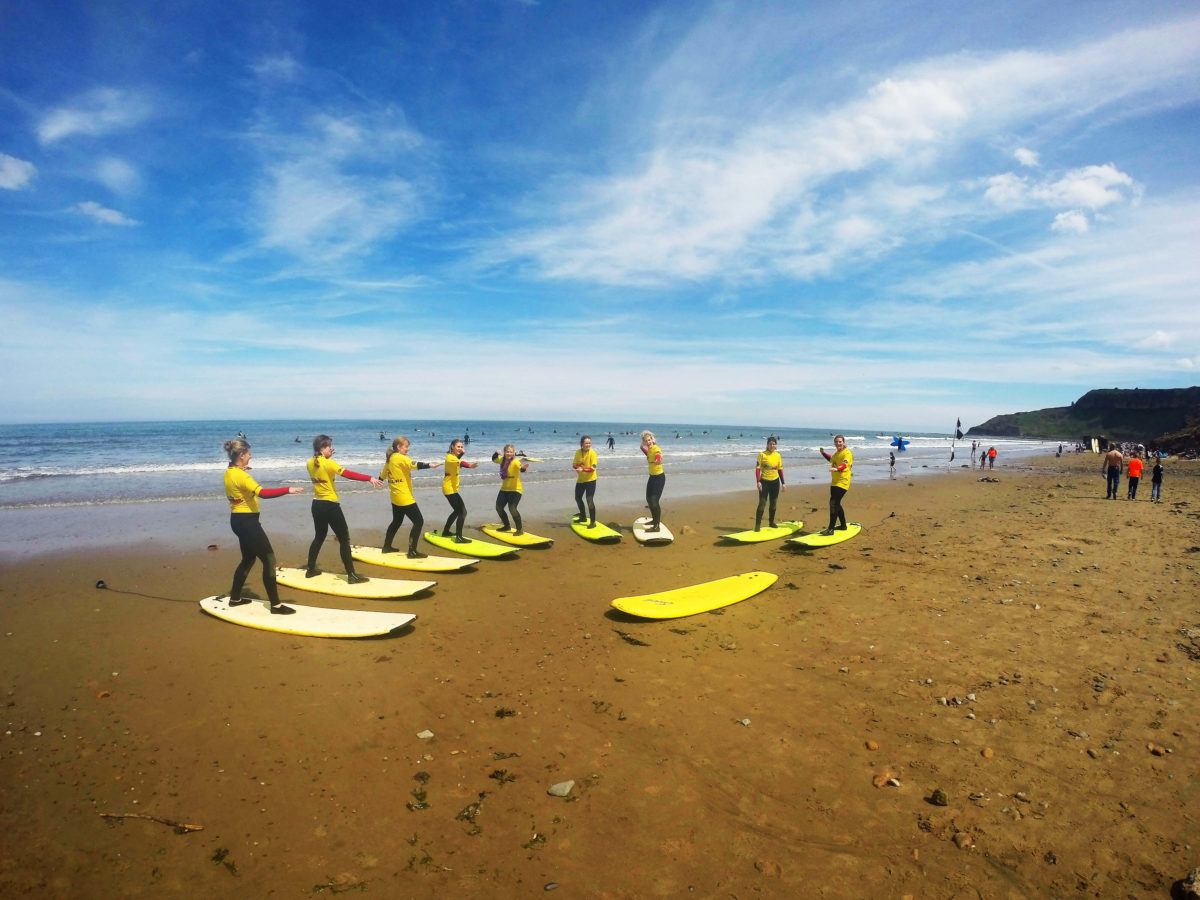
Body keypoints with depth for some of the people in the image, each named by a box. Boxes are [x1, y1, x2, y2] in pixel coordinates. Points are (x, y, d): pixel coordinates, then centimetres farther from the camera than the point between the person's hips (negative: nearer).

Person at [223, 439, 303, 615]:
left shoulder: (228, 473, 8)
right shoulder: (241, 476, -22)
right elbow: (263, 493, -35)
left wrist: (242, 470, 32)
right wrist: (288, 490, -38)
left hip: (237, 520, 10)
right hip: (247, 521, -10)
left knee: (248, 559, 23)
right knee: (269, 559, -6)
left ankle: (235, 598, 33)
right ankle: (275, 605, -4)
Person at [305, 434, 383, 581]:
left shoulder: (310, 463, 5)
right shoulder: (328, 463, -17)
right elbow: (348, 474, -28)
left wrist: (327, 458, 17)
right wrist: (370, 478, -31)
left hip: (317, 505, 8)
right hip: (330, 506, -8)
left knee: (319, 537, 24)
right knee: (344, 539, -3)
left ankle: (311, 569, 31)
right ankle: (351, 575, -3)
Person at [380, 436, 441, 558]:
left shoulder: (389, 459, 11)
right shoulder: (401, 458, -14)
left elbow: (382, 476, 24)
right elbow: (415, 465, -33)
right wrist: (429, 465, -45)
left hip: (395, 498, 10)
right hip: (405, 498, -10)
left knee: (396, 522, 25)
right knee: (419, 521, -7)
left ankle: (387, 546, 34)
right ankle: (412, 551, -8)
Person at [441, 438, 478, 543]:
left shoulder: (453, 456, 10)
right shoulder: (450, 457, -19)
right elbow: (459, 462, -43)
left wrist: (461, 453, 24)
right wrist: (469, 465, -62)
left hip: (451, 489, 10)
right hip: (450, 489, -10)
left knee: (457, 511, 21)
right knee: (463, 512, -14)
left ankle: (445, 532, 33)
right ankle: (459, 537, -13)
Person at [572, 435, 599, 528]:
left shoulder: (592, 453, -15)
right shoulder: (578, 452, 1)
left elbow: (593, 468, -20)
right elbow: (574, 464, 2)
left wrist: (583, 469, -32)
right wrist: (578, 467, -20)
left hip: (590, 479, -7)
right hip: (580, 479, 7)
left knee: (589, 500, -13)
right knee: (578, 498, 20)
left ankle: (593, 522, -5)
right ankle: (583, 517, 40)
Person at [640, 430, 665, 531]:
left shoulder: (657, 449, -22)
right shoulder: (649, 449, 4)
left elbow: (658, 461, -39)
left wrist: (658, 460, -57)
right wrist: (642, 448, 16)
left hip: (659, 477, -10)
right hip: (652, 477, 10)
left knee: (654, 501, -12)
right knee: (649, 499, 20)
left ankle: (657, 526, -7)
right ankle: (654, 520, 39)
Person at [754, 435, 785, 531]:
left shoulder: (778, 455, 6)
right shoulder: (762, 455, -6)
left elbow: (780, 469, 12)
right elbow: (757, 468, -8)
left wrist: (783, 483, 9)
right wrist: (758, 482, -17)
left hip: (775, 482, 4)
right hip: (764, 482, -4)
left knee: (773, 503, 13)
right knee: (762, 503, -9)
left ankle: (771, 522, 29)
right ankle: (757, 524, -4)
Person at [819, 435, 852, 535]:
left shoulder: (847, 453, -12)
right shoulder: (836, 453, 16)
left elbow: (844, 464, -32)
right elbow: (832, 459, 40)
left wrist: (836, 469, -50)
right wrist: (824, 453, 32)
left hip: (842, 482, -10)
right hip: (835, 482, 10)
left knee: (833, 503, -18)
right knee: (836, 504, 16)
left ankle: (831, 529, -18)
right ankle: (843, 526, 32)